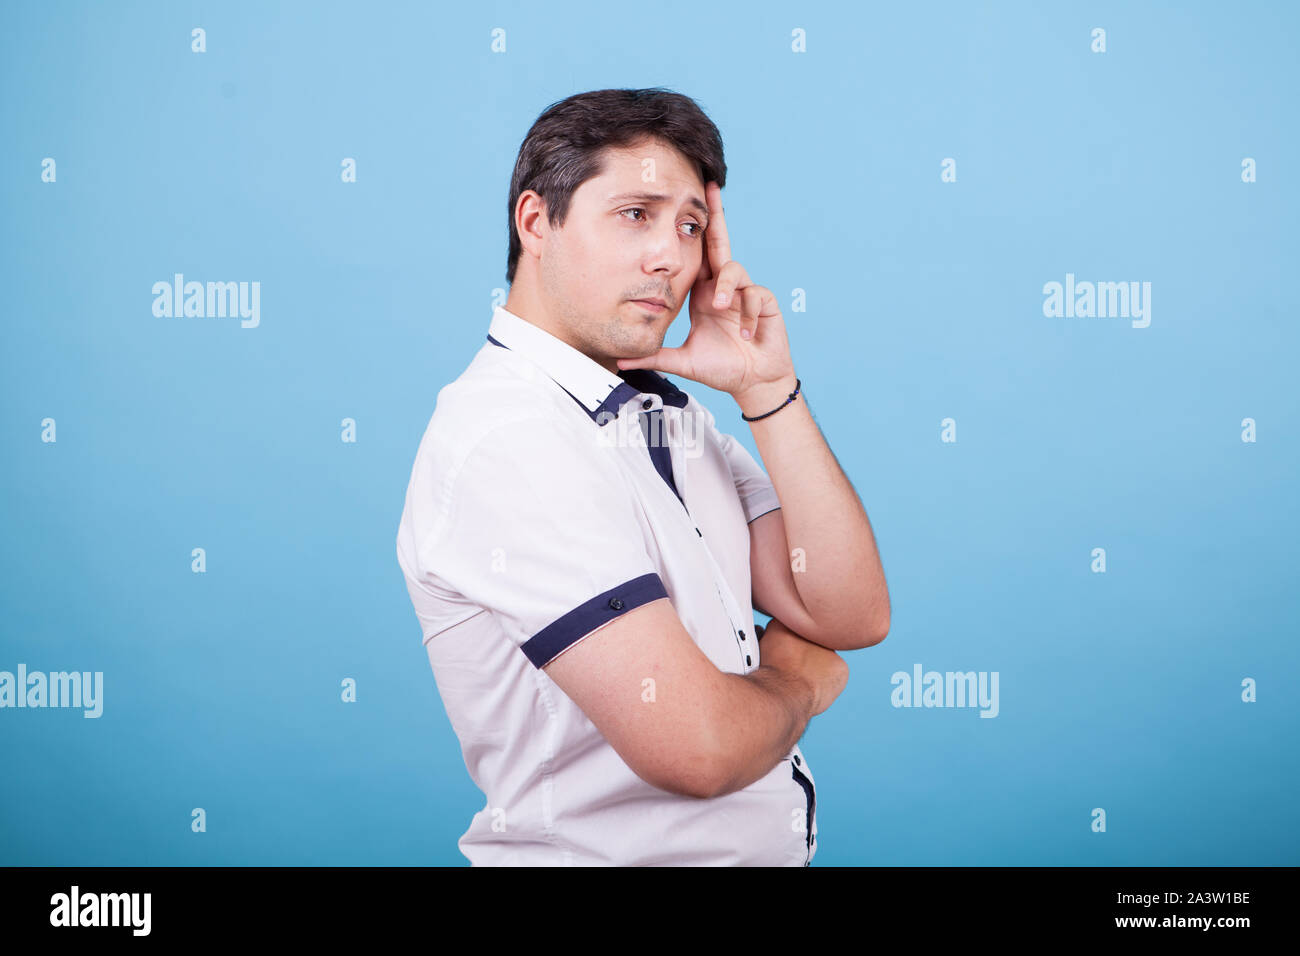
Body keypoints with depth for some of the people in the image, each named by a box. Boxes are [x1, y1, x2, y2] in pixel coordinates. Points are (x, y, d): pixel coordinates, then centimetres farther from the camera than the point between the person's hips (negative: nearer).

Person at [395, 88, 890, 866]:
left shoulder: (673, 415, 6)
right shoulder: (506, 437, -20)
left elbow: (851, 617, -1)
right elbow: (696, 745, -25)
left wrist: (765, 389, -6)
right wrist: (799, 680, -5)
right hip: (603, 850, -7)